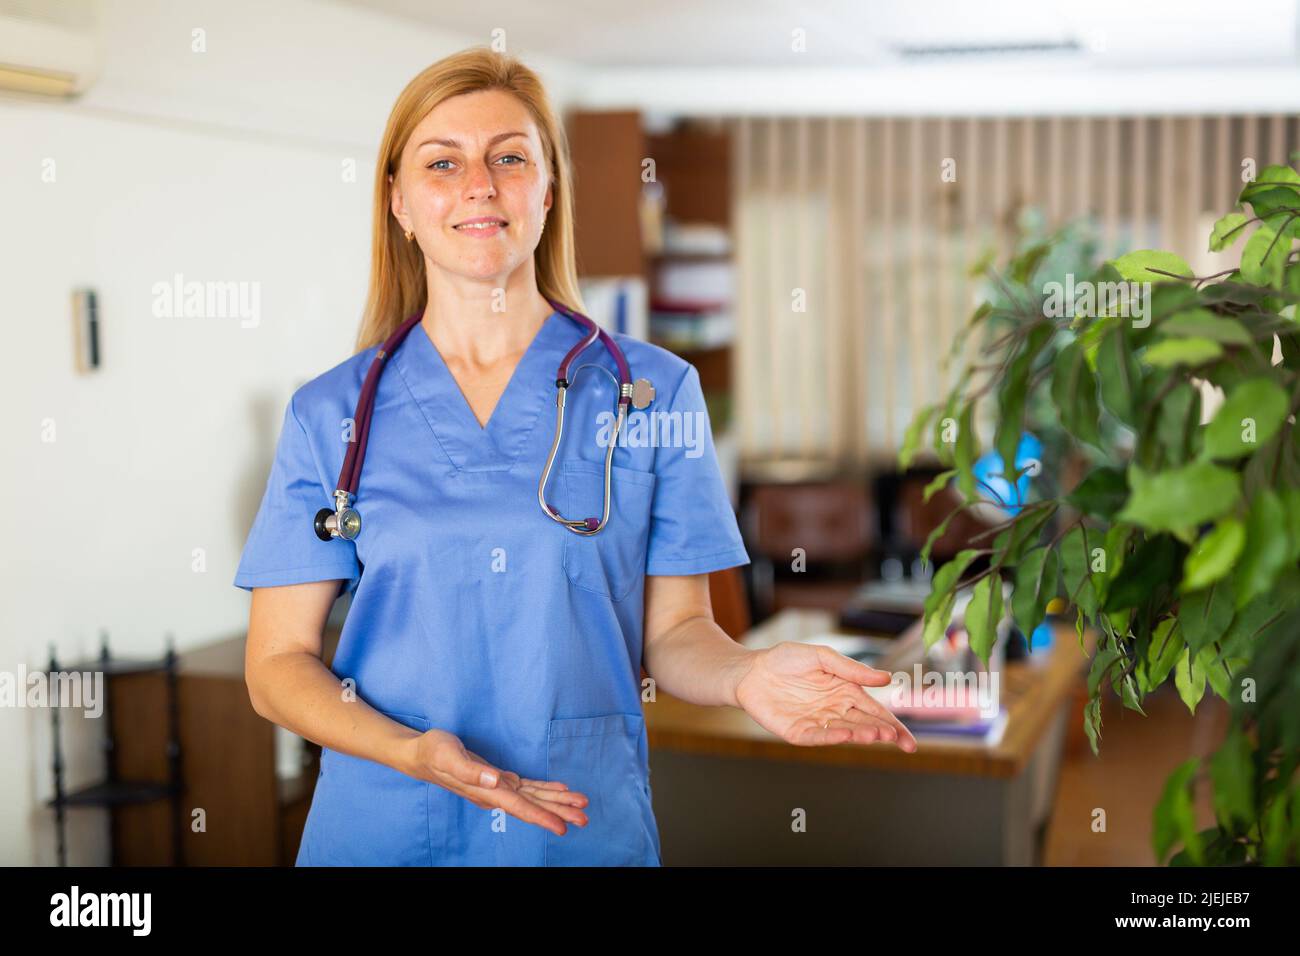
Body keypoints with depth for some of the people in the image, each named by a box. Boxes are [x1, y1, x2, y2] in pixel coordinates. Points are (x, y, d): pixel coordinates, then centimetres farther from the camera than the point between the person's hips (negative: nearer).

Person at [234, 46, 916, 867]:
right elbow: (279, 663, -1)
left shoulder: (655, 390, -1)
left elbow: (671, 630, 2)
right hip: (385, 826, 0)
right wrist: (412, 751, -17)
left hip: (593, 828, 0)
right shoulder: (331, 415, -1)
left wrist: (748, 676, -19)